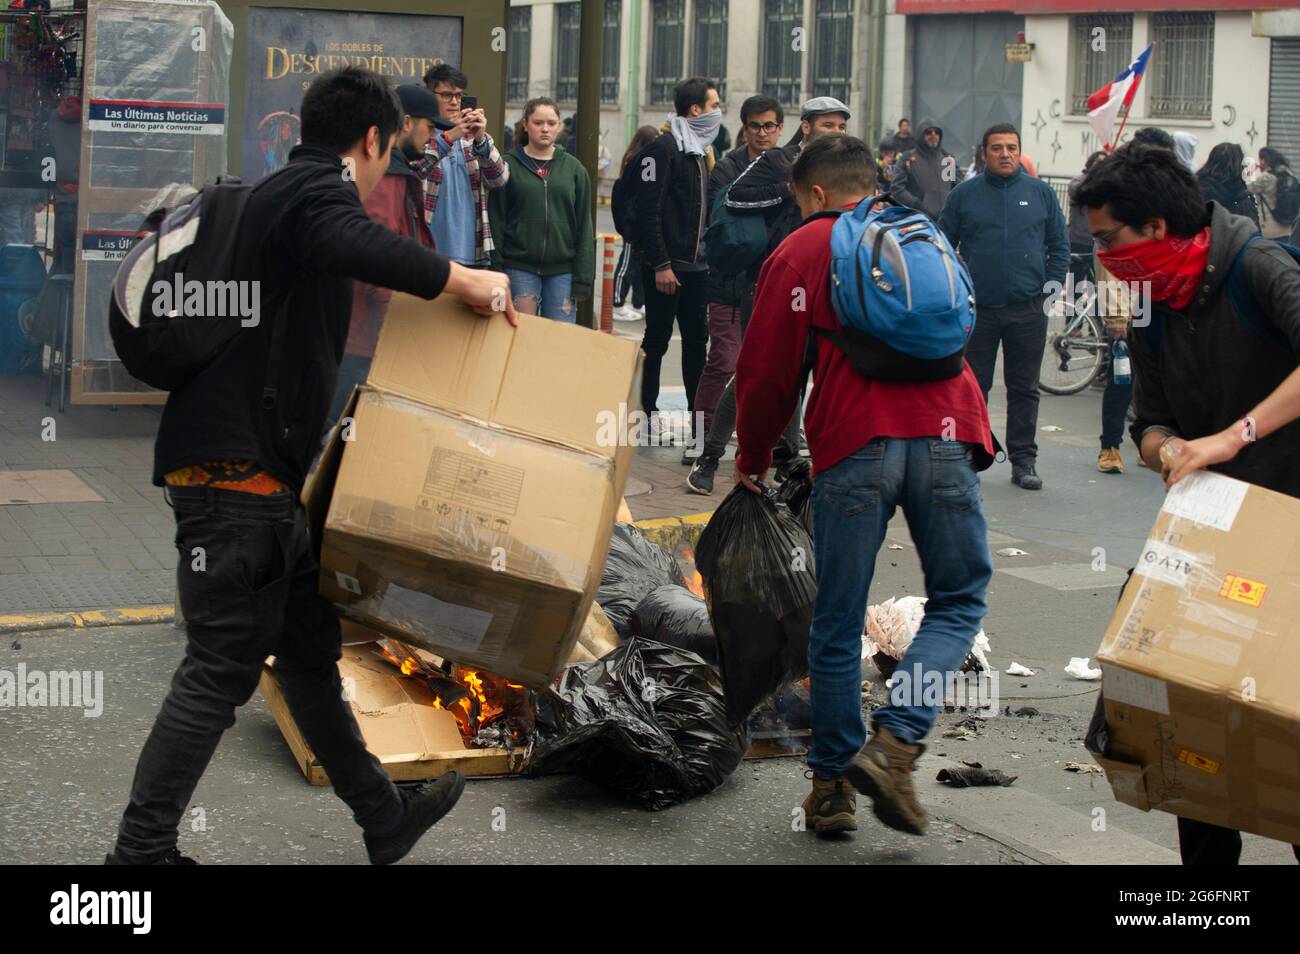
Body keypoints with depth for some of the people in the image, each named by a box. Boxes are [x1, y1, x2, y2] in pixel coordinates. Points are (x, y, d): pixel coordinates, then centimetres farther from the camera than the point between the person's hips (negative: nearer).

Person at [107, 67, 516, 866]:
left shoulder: (278, 194, 23)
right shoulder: (320, 189, -8)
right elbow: (349, 244, -34)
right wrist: (463, 280, -24)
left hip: (264, 473, 11)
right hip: (235, 469, -11)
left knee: (310, 649, 16)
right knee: (223, 669, -6)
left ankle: (383, 819, 27)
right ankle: (141, 851, 1)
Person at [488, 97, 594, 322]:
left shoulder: (574, 168, 8)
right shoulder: (508, 166, 2)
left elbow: (584, 227, 7)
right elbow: (496, 221, 2)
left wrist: (583, 278, 0)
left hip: (562, 269, 2)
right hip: (519, 267, -2)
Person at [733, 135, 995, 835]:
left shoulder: (800, 251, 12)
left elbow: (765, 370, 10)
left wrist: (752, 461, 24)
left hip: (853, 445, -2)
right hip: (945, 433, 2)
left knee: (838, 621, 7)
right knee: (959, 599, 12)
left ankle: (832, 783, 12)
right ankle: (895, 742, -6)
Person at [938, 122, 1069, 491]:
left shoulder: (1040, 192, 7)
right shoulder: (964, 194, 5)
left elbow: (1060, 246, 11)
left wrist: (1049, 289, 2)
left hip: (1028, 310, 1)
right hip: (977, 309, 0)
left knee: (1024, 389, 6)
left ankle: (1024, 460, 13)